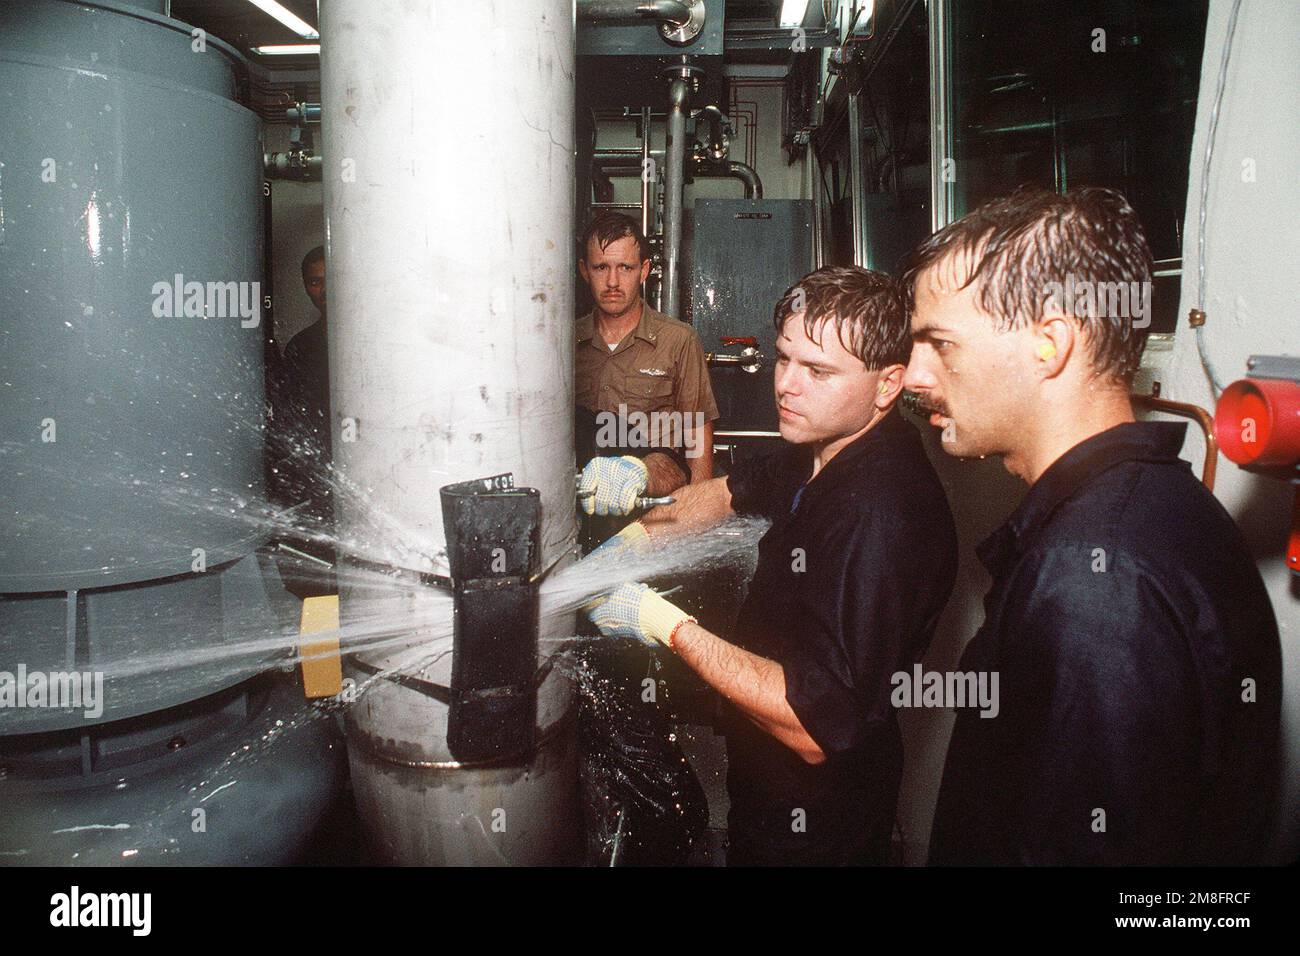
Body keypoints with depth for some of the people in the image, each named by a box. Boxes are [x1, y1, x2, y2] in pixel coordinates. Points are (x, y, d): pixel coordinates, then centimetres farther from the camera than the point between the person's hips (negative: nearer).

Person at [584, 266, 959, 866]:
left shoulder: (881, 519, -34)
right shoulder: (826, 448, -5)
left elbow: (816, 731, -35)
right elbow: (731, 492, 14)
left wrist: (667, 625, -29)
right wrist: (641, 533, -3)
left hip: (813, 821, -8)